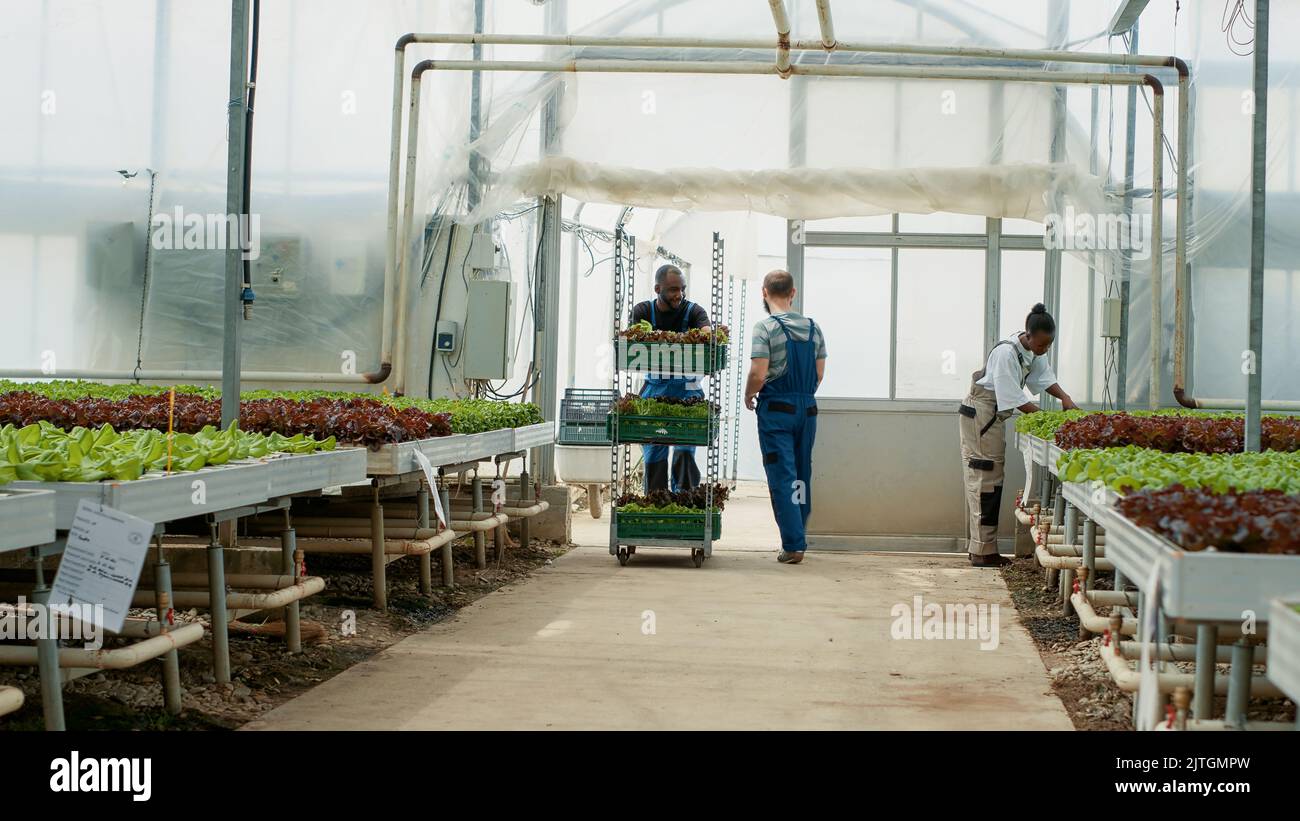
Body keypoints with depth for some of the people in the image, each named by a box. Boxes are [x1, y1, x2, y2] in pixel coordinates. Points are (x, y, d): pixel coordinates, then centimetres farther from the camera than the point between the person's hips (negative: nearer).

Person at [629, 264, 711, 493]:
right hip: (654, 388, 2)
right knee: (653, 455, 7)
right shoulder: (643, 310, 3)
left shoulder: (693, 311, -2)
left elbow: (706, 331, -21)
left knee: (685, 451, -12)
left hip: (686, 390, -2)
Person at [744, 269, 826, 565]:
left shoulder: (765, 327, -10)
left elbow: (758, 374, -15)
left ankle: (793, 545, -8)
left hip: (776, 409, -5)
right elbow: (819, 374, 9)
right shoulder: (813, 328, 7)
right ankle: (798, 538, 22)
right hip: (807, 407, 5)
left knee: (782, 477, -4)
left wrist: (749, 396, 3)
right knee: (802, 475, 14)